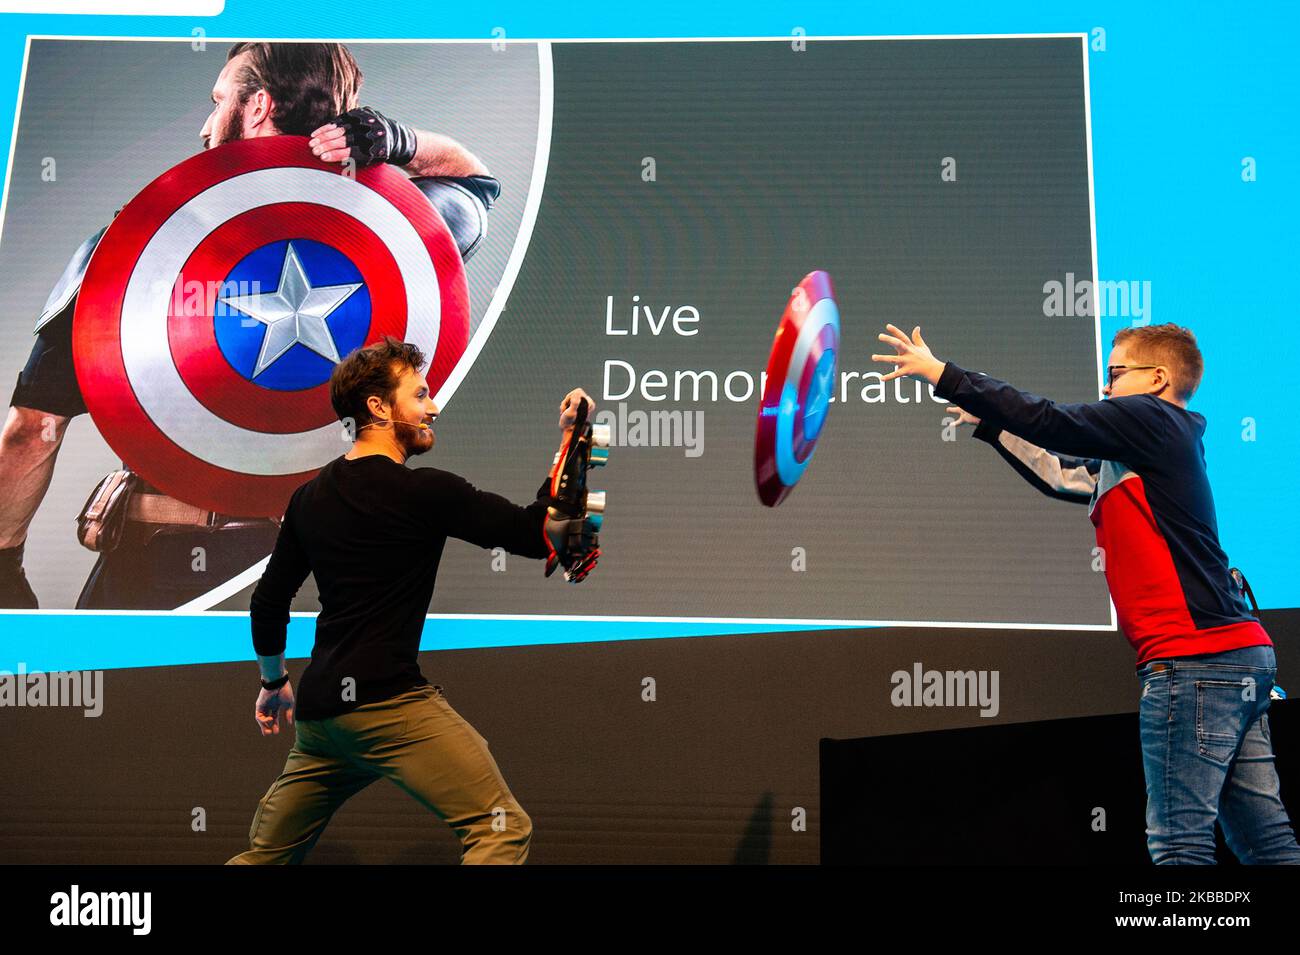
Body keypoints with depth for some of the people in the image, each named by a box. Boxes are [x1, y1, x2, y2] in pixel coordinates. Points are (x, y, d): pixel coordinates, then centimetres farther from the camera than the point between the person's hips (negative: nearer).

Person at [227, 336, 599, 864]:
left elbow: (268, 602, 19)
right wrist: (569, 441, -3)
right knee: (504, 829, -7)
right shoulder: (425, 492, -10)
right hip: (387, 702, -8)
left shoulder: (309, 497, 12)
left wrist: (274, 682, 34)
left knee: (266, 852, 23)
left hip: (319, 707, 8)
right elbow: (538, 535, -9)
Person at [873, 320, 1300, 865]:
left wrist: (941, 374, -7)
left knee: (1180, 841, -6)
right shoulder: (1132, 458, 24)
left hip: (1195, 656, -10)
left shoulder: (1151, 415, -2)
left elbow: (1051, 422, -9)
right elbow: (1059, 474, 30)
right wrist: (988, 422, 29)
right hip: (1240, 656, 10)